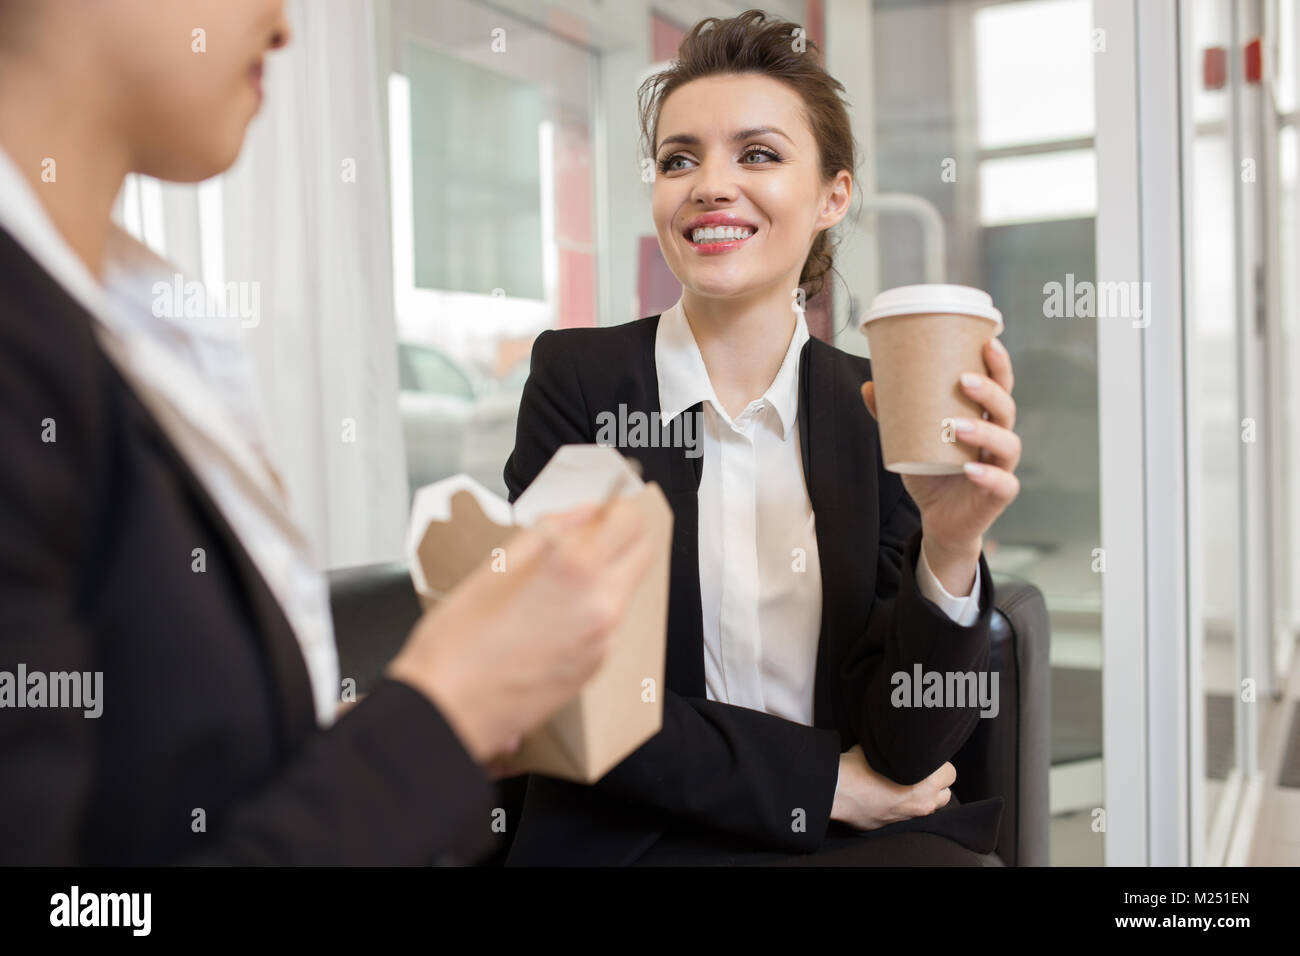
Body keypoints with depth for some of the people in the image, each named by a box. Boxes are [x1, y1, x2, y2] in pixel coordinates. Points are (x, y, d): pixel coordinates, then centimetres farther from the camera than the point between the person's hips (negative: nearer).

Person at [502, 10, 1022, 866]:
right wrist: (819, 781, -7)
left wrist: (949, 555, -21)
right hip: (637, 839, -4)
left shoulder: (881, 412, -1)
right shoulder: (577, 379, -6)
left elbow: (902, 750, -4)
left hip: (863, 835, 4)